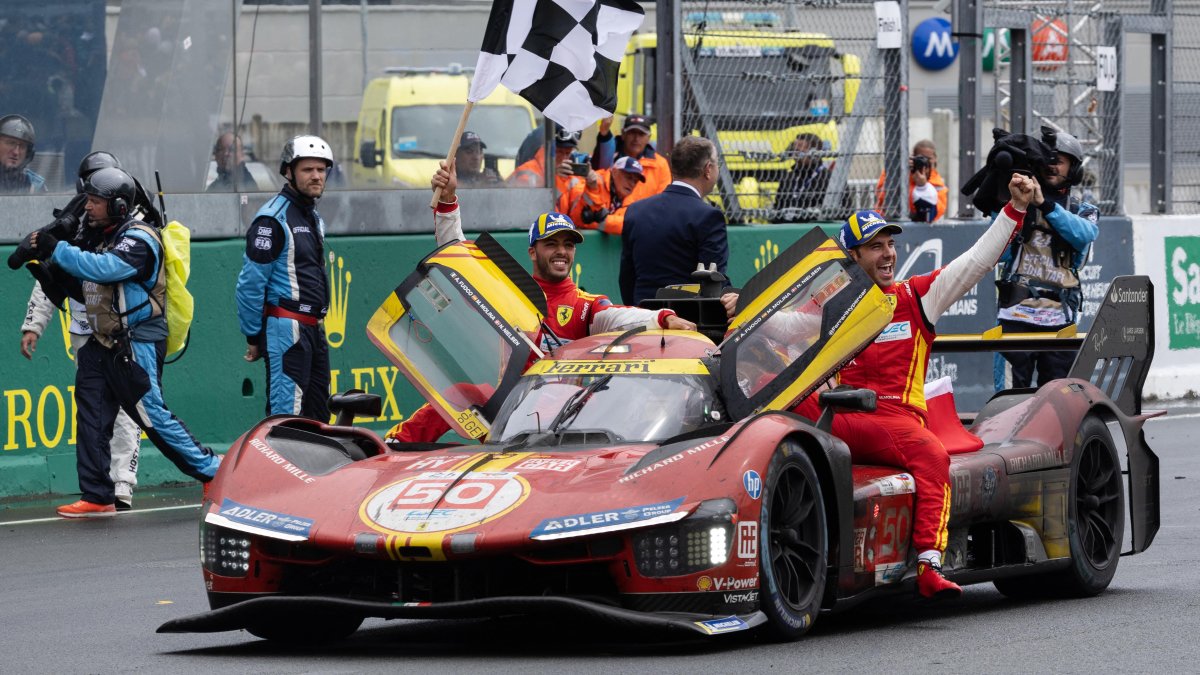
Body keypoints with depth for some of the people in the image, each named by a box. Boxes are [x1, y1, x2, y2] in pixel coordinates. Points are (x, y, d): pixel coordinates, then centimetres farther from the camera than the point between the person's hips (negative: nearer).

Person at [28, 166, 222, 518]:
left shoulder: (139, 240, -15)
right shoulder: (108, 239, 16)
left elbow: (101, 268, -29)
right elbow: (84, 279, 19)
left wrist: (56, 249, -25)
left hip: (137, 345, -9)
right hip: (104, 344, 9)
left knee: (153, 415, -8)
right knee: (91, 416, 3)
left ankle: (214, 472, 2)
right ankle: (97, 497, 5)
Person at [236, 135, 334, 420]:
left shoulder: (314, 218, 18)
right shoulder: (273, 218, -12)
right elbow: (250, 282, -14)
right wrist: (253, 336, -13)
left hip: (313, 330, 10)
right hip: (286, 329, -10)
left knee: (318, 414, 11)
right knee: (287, 415, -14)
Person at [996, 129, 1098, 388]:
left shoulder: (1084, 211, 14)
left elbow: (1083, 234, -12)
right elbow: (999, 254, 1)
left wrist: (1045, 204, -24)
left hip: (1059, 316, 1)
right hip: (1017, 312, -1)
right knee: (1015, 387, -7)